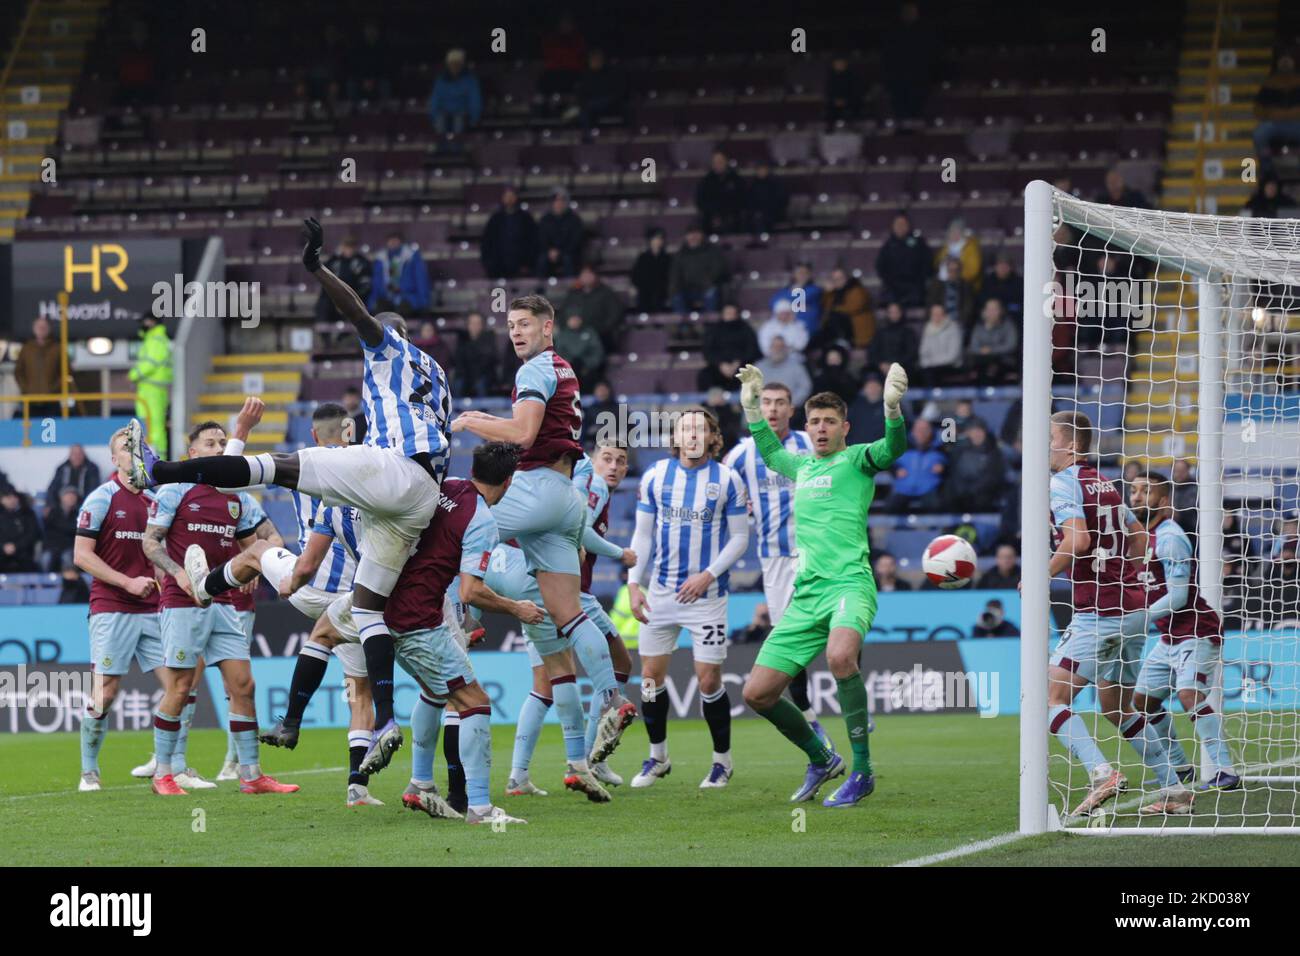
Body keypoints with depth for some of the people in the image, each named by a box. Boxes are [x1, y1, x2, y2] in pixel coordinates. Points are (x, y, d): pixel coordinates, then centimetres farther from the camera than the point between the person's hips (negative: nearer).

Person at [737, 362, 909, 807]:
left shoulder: (856, 460, 4)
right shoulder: (802, 466, 22)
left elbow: (891, 449, -18)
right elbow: (769, 452, 44)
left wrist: (893, 407, -34)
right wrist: (753, 406, 40)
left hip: (849, 584, -7)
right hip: (805, 596, 7)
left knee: (839, 655, -37)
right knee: (757, 692, 2)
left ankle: (862, 770, -26)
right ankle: (821, 759, 25)